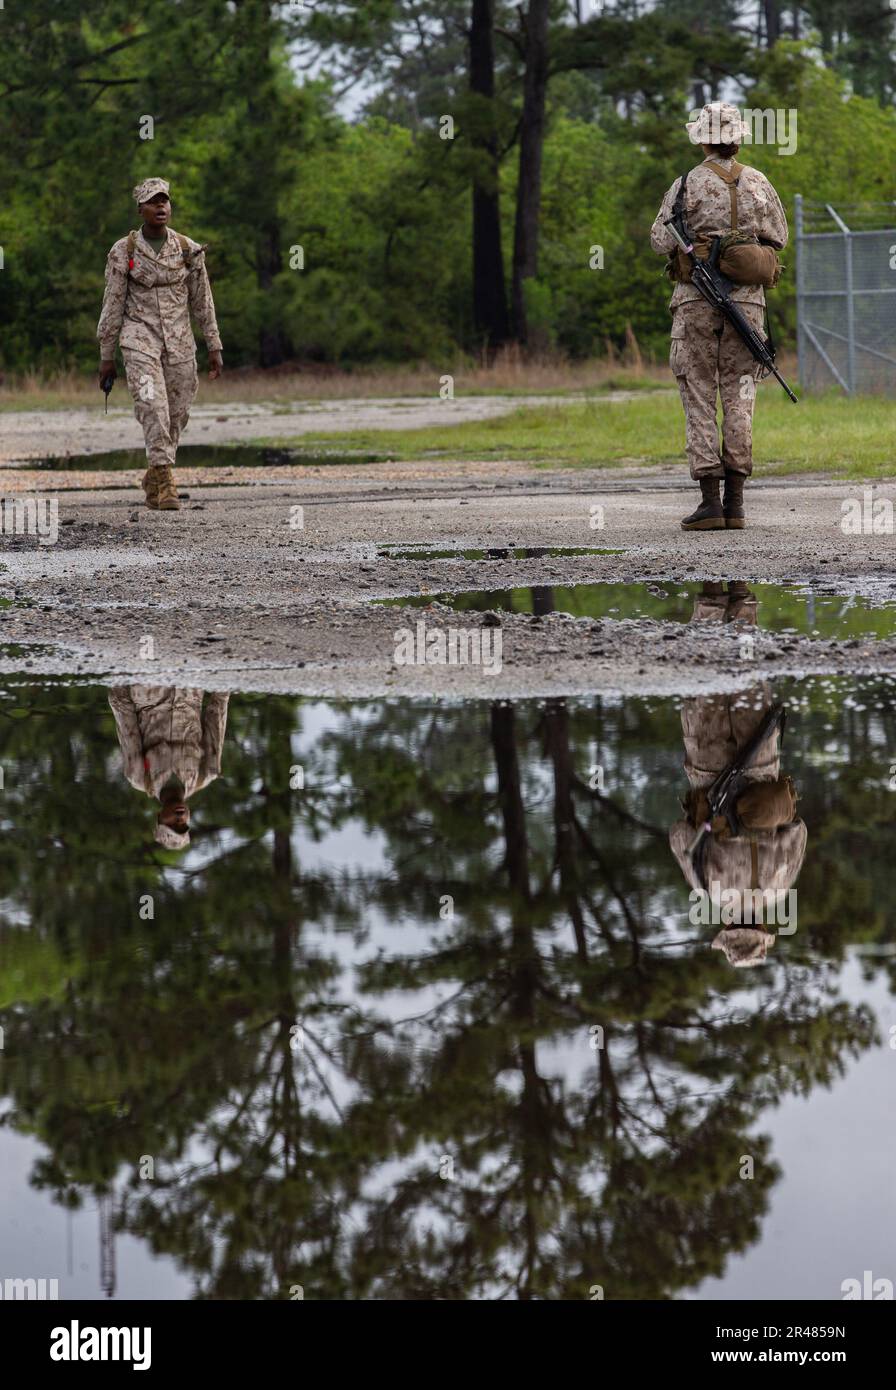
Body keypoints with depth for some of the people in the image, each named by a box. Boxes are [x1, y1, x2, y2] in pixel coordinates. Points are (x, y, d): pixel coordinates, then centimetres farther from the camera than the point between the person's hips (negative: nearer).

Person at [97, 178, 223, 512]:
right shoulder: (123, 251, -5)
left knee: (176, 414, 6)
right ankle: (165, 484, -23)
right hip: (140, 338, -3)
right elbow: (113, 305, 0)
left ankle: (153, 480, 27)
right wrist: (106, 356, 1)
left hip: (179, 340, 3)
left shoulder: (188, 249, 1)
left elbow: (202, 301, 7)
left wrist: (215, 347, 4)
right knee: (153, 405, -21)